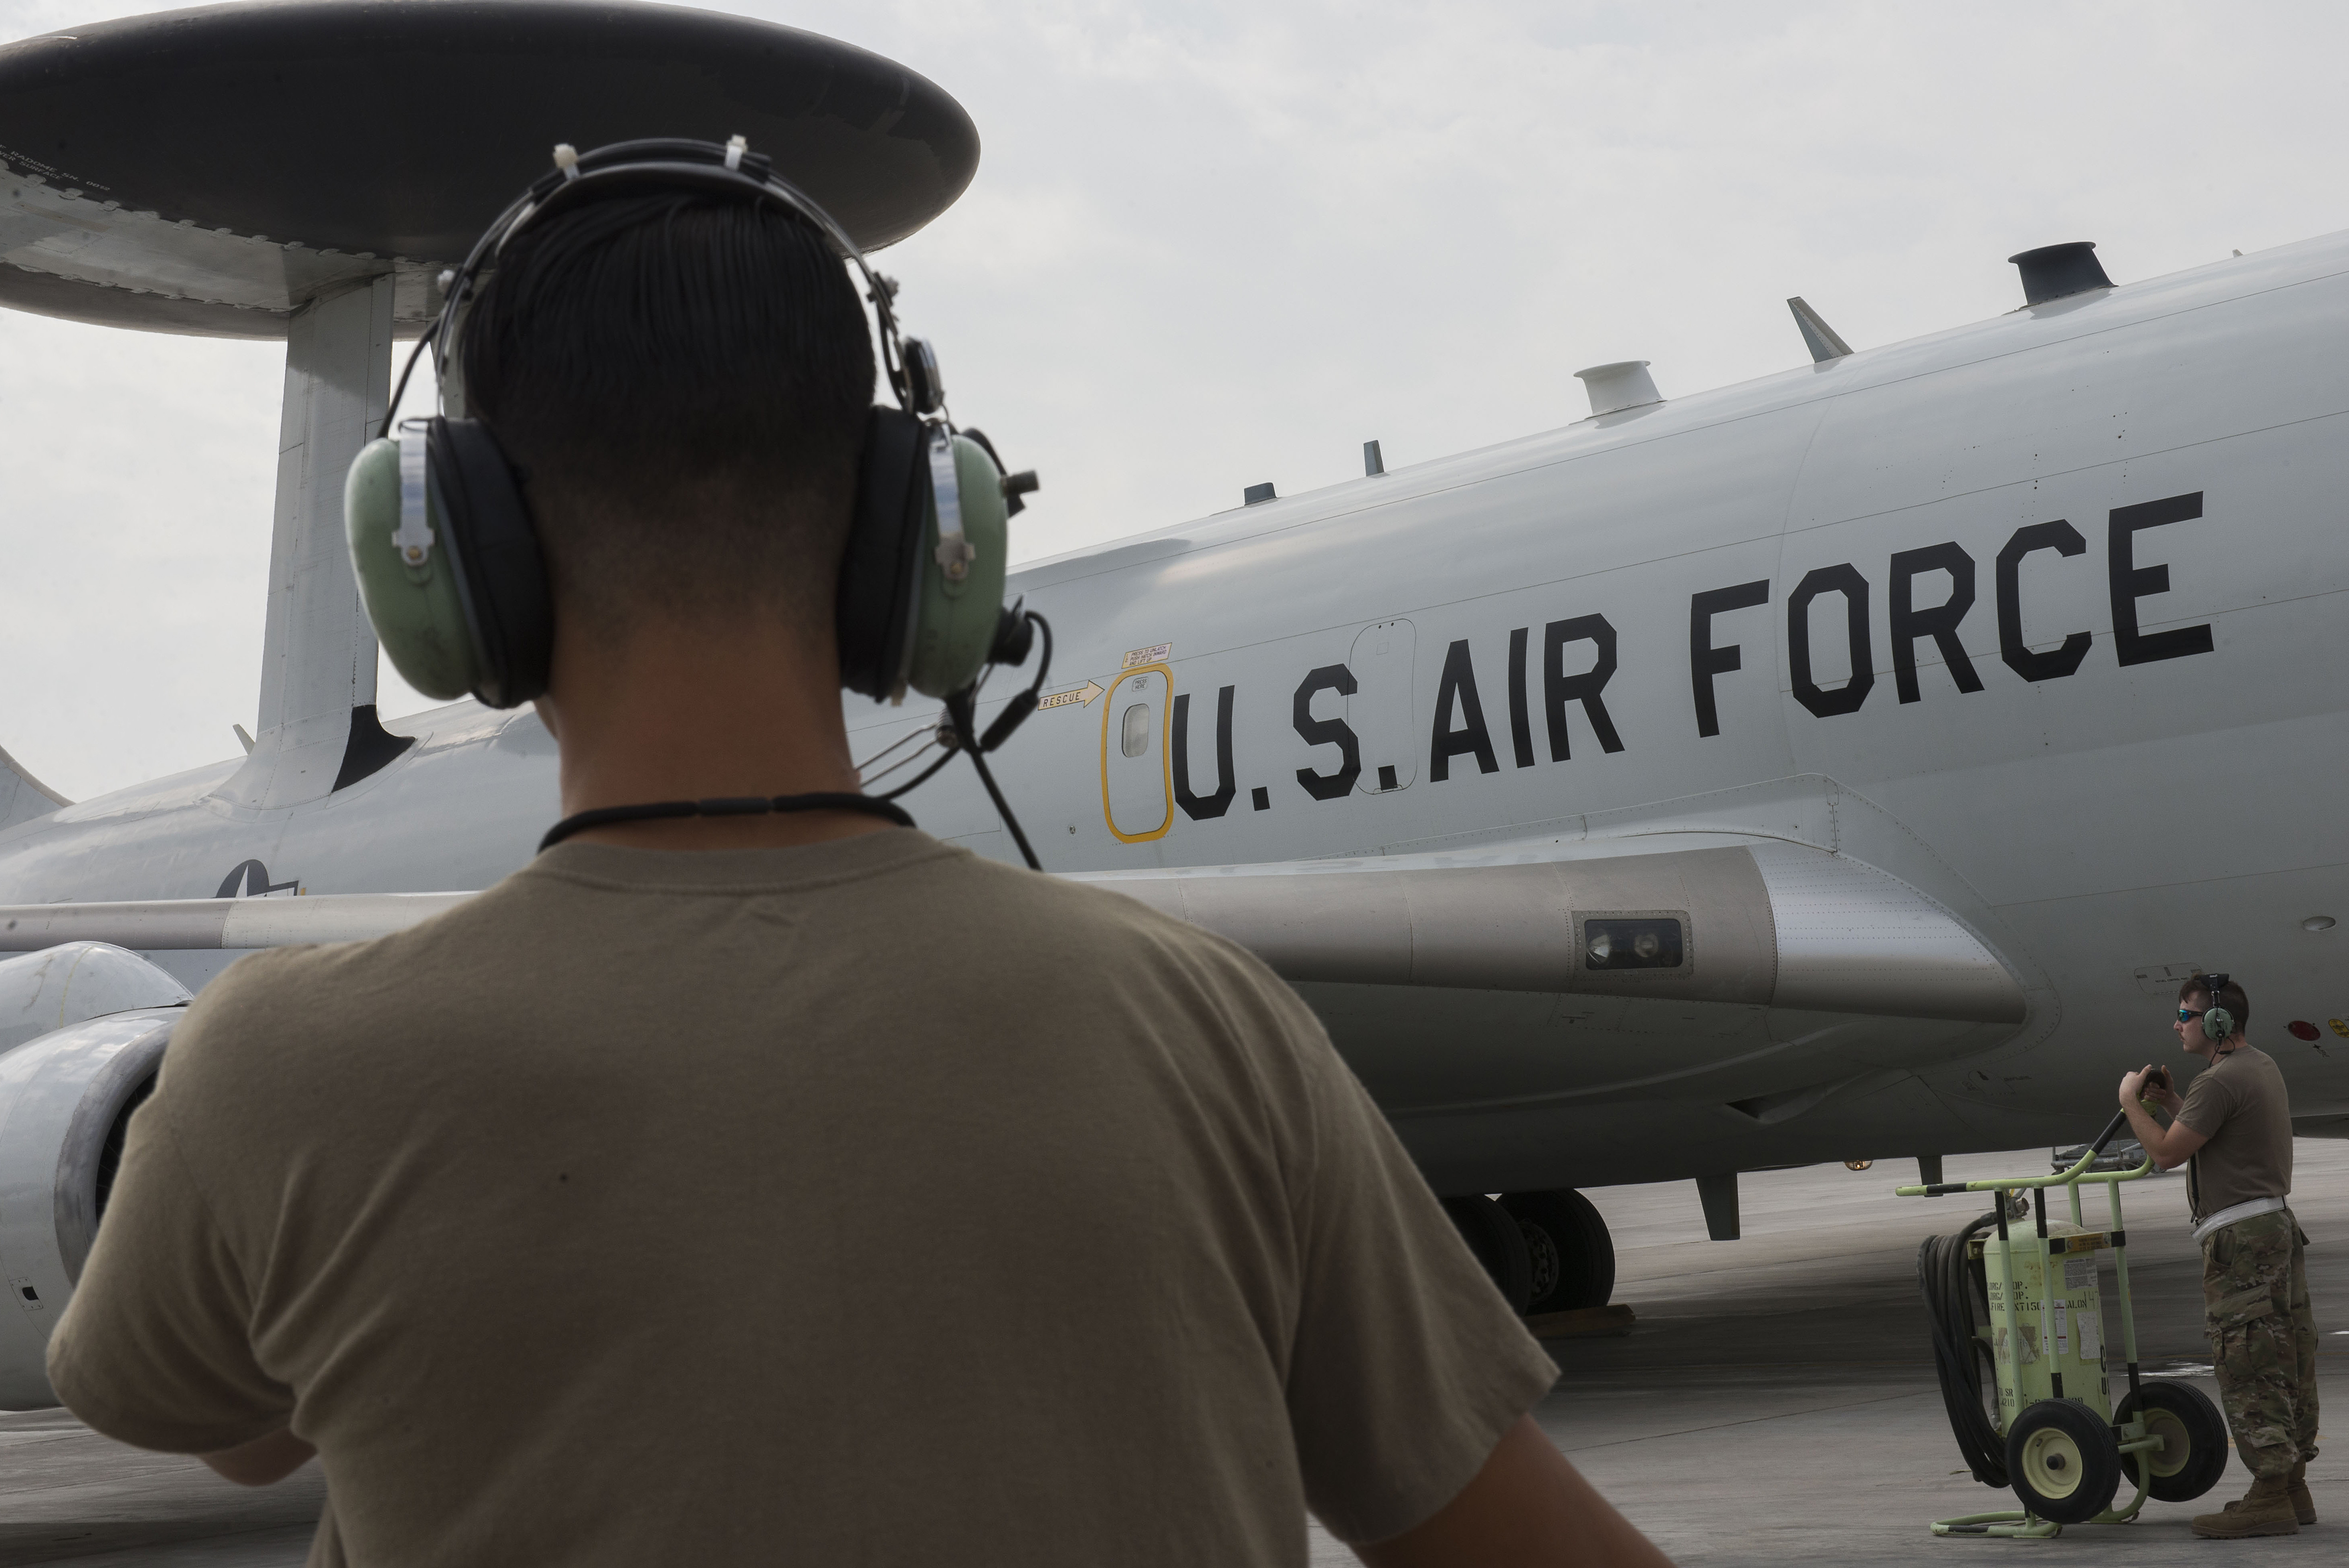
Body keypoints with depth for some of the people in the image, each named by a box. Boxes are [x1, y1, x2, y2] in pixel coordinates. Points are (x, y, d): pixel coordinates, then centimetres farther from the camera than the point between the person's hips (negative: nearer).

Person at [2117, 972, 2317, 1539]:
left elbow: (2167, 1153, -15)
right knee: (2285, 1362, 11)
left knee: (2248, 1365, -9)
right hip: (2276, 1222, 10)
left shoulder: (2221, 1081, -16)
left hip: (2240, 1236, -10)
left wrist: (2131, 1102, -2)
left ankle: (2270, 1497, -10)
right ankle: (2292, 1488, 15)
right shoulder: (2262, 1065, 17)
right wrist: (2171, 1101, 17)